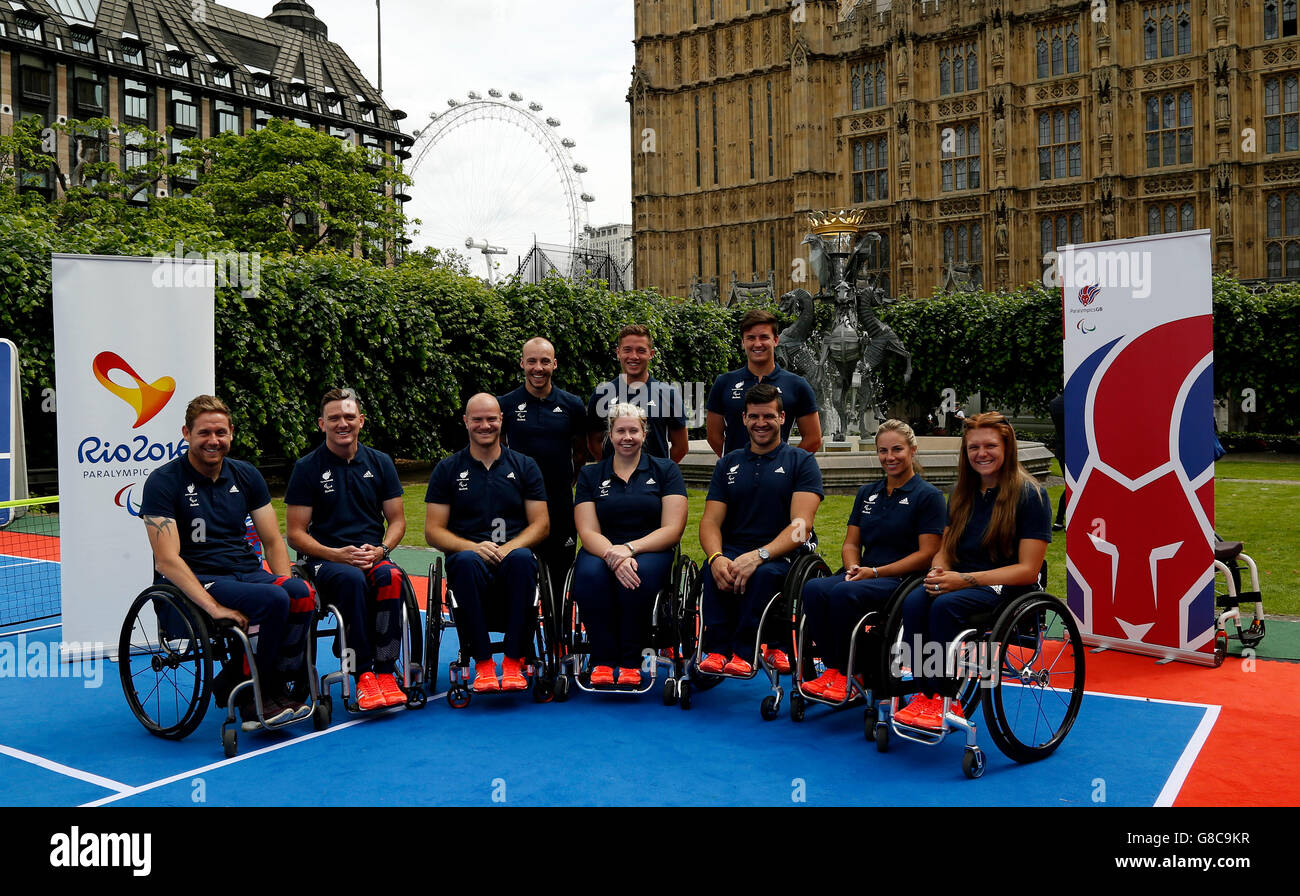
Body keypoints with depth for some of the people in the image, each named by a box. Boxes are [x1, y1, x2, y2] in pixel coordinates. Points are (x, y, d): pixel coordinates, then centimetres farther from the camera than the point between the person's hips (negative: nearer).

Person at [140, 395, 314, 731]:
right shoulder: (163, 482, -5)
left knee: (302, 593, -28)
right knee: (274, 600, -32)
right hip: (198, 583, -5)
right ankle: (253, 695, -11)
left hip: (249, 573, 5)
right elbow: (167, 561, -13)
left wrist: (287, 585, -7)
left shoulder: (246, 475, 11)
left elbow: (273, 541, 12)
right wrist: (213, 606, -24)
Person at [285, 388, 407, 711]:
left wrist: (379, 550, -8)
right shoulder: (307, 467, 4)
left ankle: (385, 671, -28)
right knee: (352, 579, -37)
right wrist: (337, 554, -14)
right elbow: (295, 533, 2)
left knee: (390, 576, -34)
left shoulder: (380, 463, 12)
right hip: (326, 560, -2)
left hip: (373, 556, 2)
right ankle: (363, 675, -30)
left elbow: (397, 520, 13)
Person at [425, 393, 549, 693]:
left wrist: (508, 548, -12)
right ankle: (482, 663, -30)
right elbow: (433, 531, 6)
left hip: (512, 558, 0)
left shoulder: (524, 466, 14)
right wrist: (474, 547, -13)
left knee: (522, 558, -36)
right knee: (467, 561, -37)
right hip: (469, 560, 0)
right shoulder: (447, 469, 13)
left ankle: (514, 662, -29)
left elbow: (541, 525, 8)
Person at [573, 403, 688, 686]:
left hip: (651, 551, -1)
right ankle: (602, 659, -19)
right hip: (603, 551, 1)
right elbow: (588, 532, 1)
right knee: (589, 574, -34)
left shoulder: (665, 470, 8)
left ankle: (630, 662, -21)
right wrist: (613, 557, -22)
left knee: (640, 573, -37)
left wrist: (630, 549, -19)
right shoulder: (590, 475, 12)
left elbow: (672, 530, -2)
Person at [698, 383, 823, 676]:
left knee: (764, 572, -36)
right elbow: (710, 521, 7)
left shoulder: (801, 462, 4)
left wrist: (758, 555, -26)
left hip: (784, 554, -2)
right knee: (713, 570, -31)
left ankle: (743, 652, -24)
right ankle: (717, 649, -26)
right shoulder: (728, 465, 16)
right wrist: (716, 557, -18)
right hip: (734, 550, 3)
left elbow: (801, 525, -9)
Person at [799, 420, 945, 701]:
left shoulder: (928, 496, -1)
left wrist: (876, 572, -14)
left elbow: (927, 554, -8)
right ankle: (834, 668, -16)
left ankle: (849, 676, -18)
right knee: (813, 589, -25)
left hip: (903, 581, -6)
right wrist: (853, 568, -5)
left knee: (844, 593, -34)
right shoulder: (867, 493, 19)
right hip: (863, 575, 6)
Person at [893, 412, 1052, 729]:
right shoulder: (962, 493, 14)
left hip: (1008, 589, -5)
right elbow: (945, 549, 18)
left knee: (945, 605, -33)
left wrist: (966, 579, -20)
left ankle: (944, 700, -21)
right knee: (913, 602, -27)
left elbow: (1028, 570, -11)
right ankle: (927, 694, -24)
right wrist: (938, 572, -7)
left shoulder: (1030, 494, -6)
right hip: (960, 581, 5)